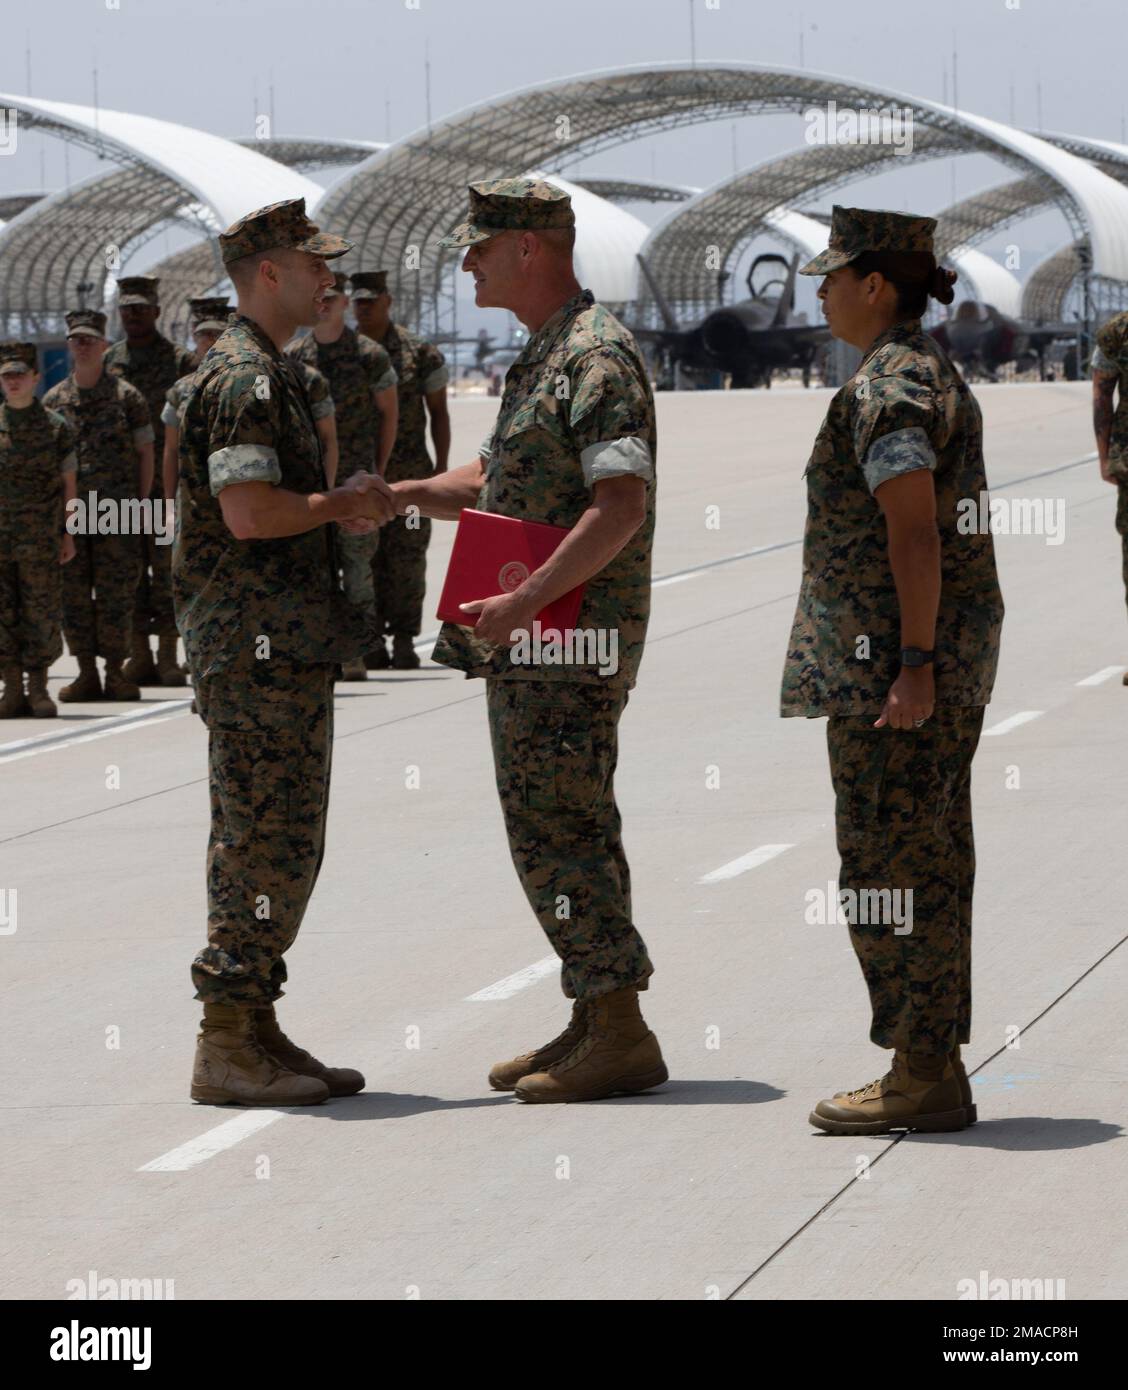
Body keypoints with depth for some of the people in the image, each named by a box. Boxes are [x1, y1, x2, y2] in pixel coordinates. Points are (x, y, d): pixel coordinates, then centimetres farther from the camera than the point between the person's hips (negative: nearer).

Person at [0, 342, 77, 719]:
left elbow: (68, 484, 6)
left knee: (42, 613, -1)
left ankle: (38, 688, 7)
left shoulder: (55, 426, 2)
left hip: (41, 536, -1)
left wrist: (68, 533, 2)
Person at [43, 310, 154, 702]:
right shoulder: (54, 400, 9)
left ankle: (115, 673, 3)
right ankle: (86, 674, 7)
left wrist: (140, 504, -1)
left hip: (116, 509, -2)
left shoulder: (126, 396, 2)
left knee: (116, 593, -3)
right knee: (73, 593, 1)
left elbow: (145, 453, 5)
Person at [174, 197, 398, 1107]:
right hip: (259, 647, -11)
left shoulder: (269, 373, 19)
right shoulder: (244, 377, -15)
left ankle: (255, 1031, 17)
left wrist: (344, 502, 10)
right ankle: (228, 1048, -5)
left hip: (287, 647, 11)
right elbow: (249, 512, -24)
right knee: (269, 844, -8)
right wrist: (339, 504, -10)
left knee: (278, 845, 12)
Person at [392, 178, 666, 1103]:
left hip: (571, 637, -10)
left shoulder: (596, 356, -15)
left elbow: (622, 505, -25)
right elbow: (493, 484, 27)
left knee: (560, 831, -9)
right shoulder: (543, 357, 18)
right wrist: (405, 495, 9)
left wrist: (524, 602, -28)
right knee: (553, 828, 12)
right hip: (528, 638, 10)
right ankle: (593, 1025, 18)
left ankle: (621, 1037, -7)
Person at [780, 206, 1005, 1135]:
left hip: (889, 659, -10)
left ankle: (921, 1077, -4)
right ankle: (935, 1067, 16)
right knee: (931, 860, 12)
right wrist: (929, 662, 22)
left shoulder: (886, 390, -15)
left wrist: (911, 666, -24)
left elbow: (914, 532, -22)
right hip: (952, 653, 10)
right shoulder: (938, 375, 16)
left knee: (890, 862, -6)